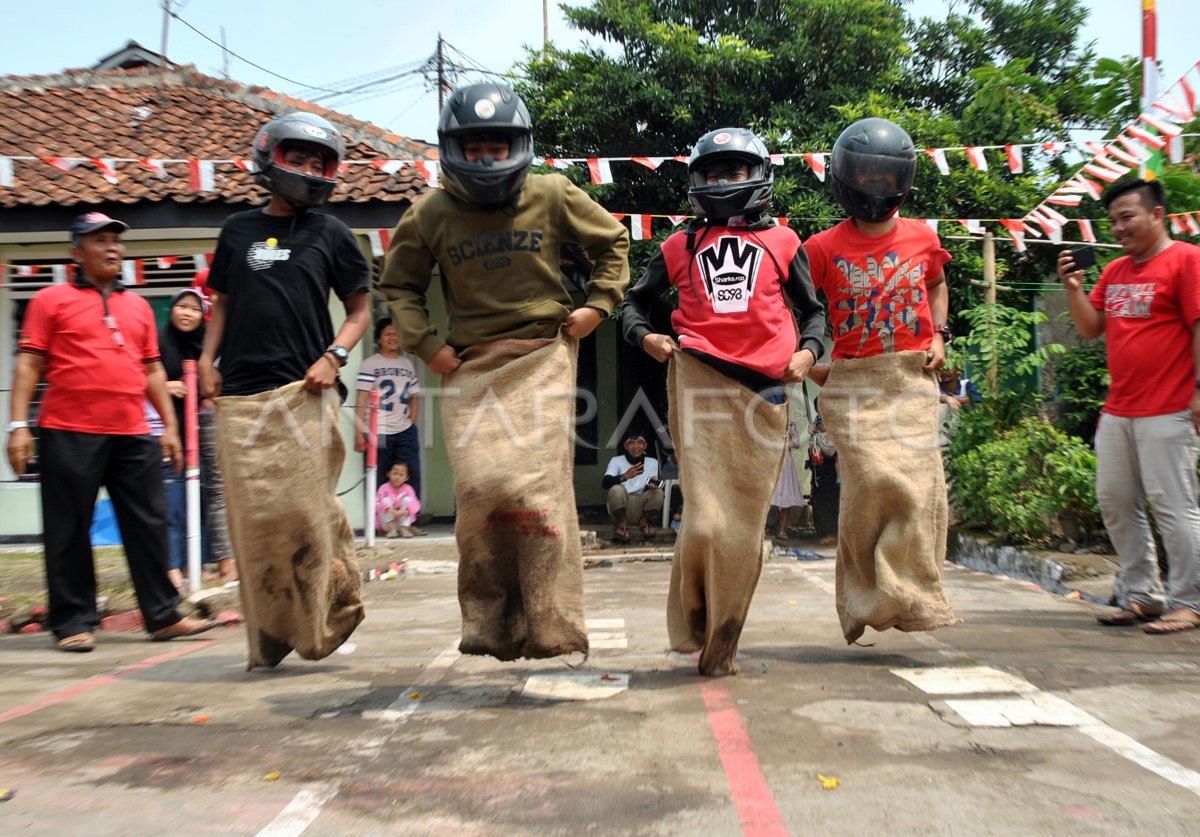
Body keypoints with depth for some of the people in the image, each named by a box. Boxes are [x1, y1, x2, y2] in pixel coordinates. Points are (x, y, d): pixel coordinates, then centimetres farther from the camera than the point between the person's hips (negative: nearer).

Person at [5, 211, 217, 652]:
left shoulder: (138, 306, 17)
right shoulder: (51, 300, 5)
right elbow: (29, 365, 1)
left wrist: (170, 425, 14)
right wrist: (19, 425, -7)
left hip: (133, 435, 4)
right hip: (69, 434, -4)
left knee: (149, 525, 5)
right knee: (69, 532, 2)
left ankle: (163, 615, 13)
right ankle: (74, 623, 12)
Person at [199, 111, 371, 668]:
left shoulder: (329, 233, 9)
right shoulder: (238, 230, 16)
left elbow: (360, 309, 10)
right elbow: (223, 303, 23)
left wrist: (334, 356, -6)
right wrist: (207, 358, 8)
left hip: (303, 393, -3)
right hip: (240, 396, 3)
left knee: (302, 510, -8)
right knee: (250, 518, 2)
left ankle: (322, 621, 8)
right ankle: (268, 640, 12)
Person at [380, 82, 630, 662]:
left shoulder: (554, 196, 4)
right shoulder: (431, 214, 7)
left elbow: (613, 243, 18)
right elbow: (400, 285, 19)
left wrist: (596, 305, 6)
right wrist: (424, 344, 6)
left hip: (541, 358, -1)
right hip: (470, 367, 2)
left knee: (540, 486, -9)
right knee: (480, 487, -8)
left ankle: (549, 626, -1)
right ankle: (488, 621, 7)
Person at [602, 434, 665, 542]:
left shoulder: (652, 462, 6)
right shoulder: (617, 461, -1)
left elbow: (647, 488, -2)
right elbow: (605, 483, -16)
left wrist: (652, 484, -27)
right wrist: (625, 476, -33)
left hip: (641, 507, 2)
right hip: (620, 507, -2)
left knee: (658, 492, -25)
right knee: (616, 489, -33)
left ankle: (643, 522, 2)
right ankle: (622, 524, -8)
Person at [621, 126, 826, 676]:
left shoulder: (781, 242, 17)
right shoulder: (682, 246, 16)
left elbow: (812, 310, 22)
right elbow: (635, 300, 23)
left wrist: (808, 351, 2)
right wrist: (643, 335, 2)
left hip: (763, 387, 1)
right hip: (697, 378, -1)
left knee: (744, 527, 5)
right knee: (707, 520, -12)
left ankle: (721, 646, 19)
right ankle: (692, 627, 10)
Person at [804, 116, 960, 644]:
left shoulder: (923, 238, 10)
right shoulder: (824, 248, 1)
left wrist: (939, 334, 13)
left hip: (913, 377, 3)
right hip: (853, 382, -3)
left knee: (918, 479, -7)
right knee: (873, 479, -14)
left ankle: (909, 593, 8)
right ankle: (867, 598, 4)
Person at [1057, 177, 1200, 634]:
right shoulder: (1114, 271, 16)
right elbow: (1090, 328, 16)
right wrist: (1074, 288, 1)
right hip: (1117, 410, 8)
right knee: (1115, 502, 9)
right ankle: (1143, 596, 20)